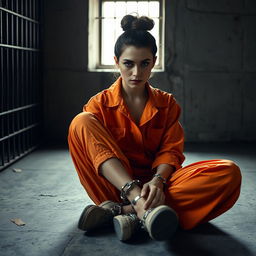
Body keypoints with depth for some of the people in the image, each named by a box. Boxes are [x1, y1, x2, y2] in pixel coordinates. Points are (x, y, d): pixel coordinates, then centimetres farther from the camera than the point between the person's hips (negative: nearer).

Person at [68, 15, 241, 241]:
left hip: (154, 186, 2)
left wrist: (158, 180, -25)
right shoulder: (100, 104, 3)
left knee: (229, 173, -23)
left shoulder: (167, 104, 11)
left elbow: (170, 150, -1)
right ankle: (142, 207, -39)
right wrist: (132, 190, -30)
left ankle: (124, 211, -32)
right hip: (116, 186, -1)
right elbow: (100, 153, -12)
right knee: (81, 122, -23)